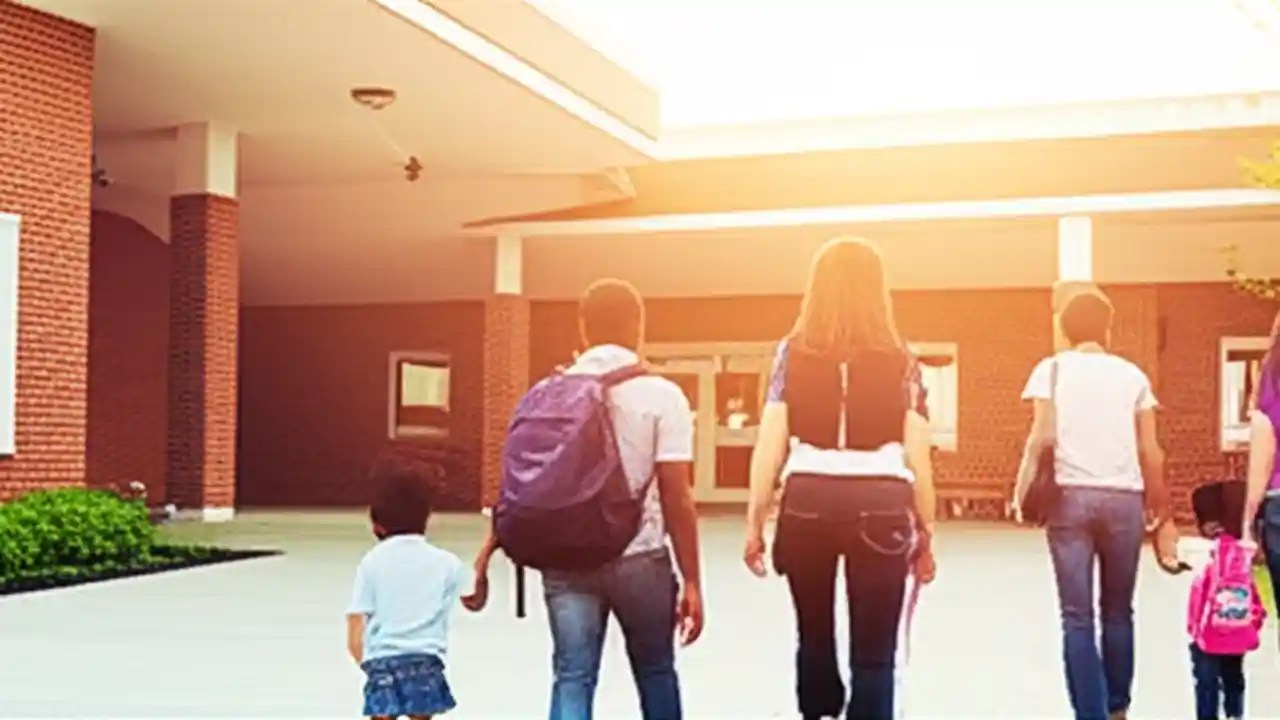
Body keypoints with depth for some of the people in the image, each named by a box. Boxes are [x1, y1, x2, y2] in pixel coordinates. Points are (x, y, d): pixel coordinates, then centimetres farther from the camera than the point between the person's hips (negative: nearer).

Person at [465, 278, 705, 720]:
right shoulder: (661, 396, -5)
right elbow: (676, 497, -9)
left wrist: (484, 559, 2)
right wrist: (692, 581, -4)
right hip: (640, 559, -2)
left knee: (572, 679, 5)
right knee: (655, 673, 18)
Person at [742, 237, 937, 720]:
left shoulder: (793, 353, 4)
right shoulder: (900, 361, 2)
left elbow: (769, 447, -1)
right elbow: (917, 457, 1)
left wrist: (754, 523, 4)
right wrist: (925, 532, 9)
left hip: (808, 503, 1)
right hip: (879, 506, -1)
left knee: (814, 636, 21)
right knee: (874, 654, 5)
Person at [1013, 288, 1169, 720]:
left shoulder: (1052, 369, 6)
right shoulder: (1131, 374, 11)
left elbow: (1042, 437, -6)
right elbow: (1150, 450, 7)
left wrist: (1023, 489, 0)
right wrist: (1159, 501, 18)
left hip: (1070, 495, -2)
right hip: (1123, 498, 2)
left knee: (1076, 617, -1)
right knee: (1118, 612, 15)